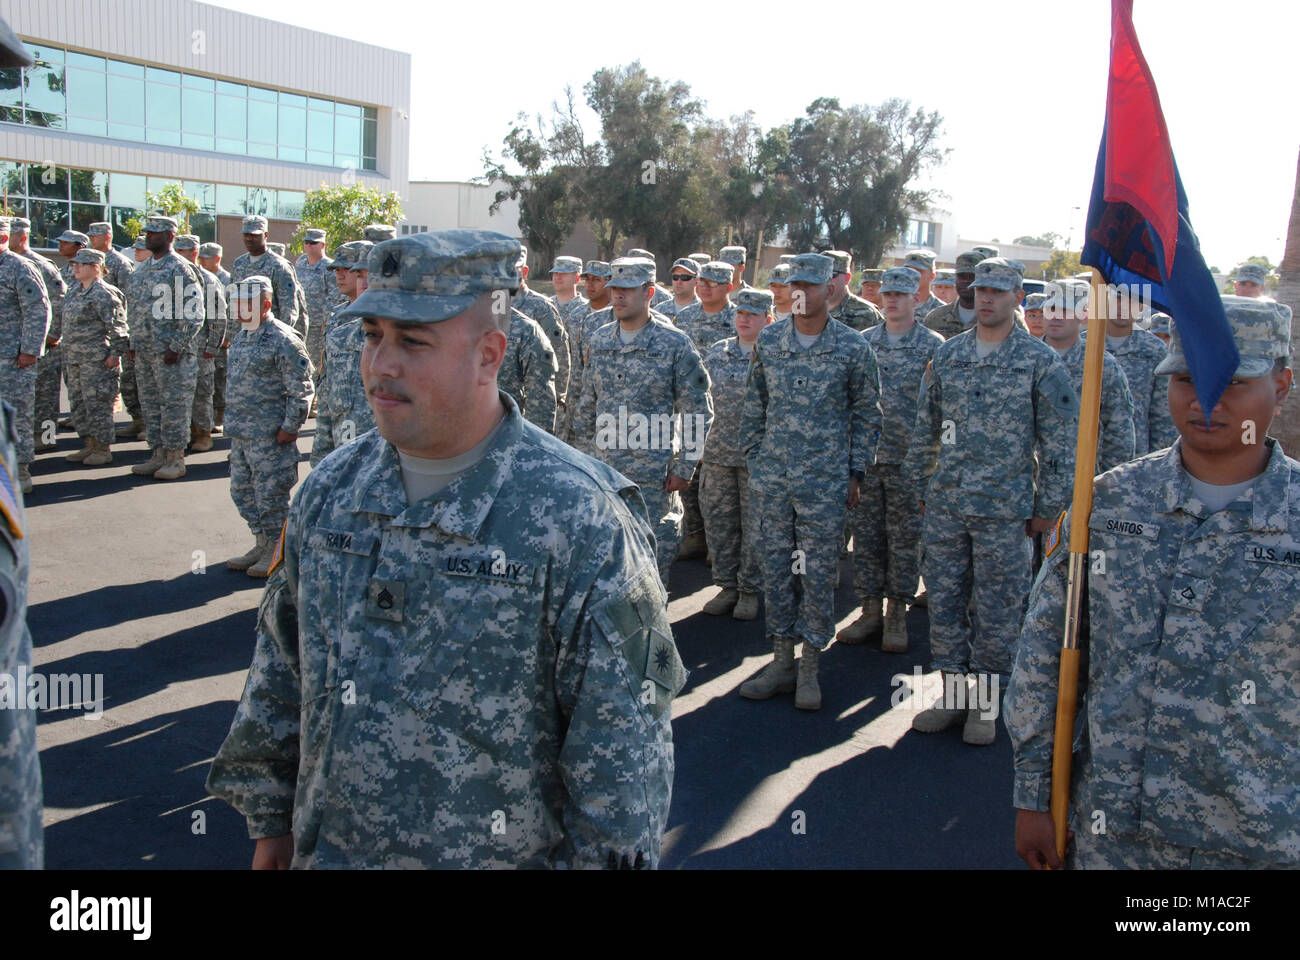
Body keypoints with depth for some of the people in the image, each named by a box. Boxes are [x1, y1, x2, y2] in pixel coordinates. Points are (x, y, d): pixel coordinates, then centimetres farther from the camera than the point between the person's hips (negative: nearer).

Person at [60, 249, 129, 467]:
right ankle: (89, 445, 21)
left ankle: (103, 448, 3)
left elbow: (118, 327, -14)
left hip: (96, 359, -9)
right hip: (73, 359, 9)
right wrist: (67, 355, 20)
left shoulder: (104, 294, -11)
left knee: (97, 403, -5)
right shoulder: (75, 291, 16)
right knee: (78, 403, 12)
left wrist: (116, 353, -18)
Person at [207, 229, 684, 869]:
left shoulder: (577, 516, -19)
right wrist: (270, 822, 13)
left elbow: (621, 739, -16)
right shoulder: (329, 490, 0)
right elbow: (280, 668, 10)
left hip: (497, 853, -4)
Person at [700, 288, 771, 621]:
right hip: (718, 453, 4)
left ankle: (750, 590, 17)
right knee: (718, 521, 9)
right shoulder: (717, 352, 9)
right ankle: (728, 586, 23)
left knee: (755, 525, 4)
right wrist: (700, 445, 11)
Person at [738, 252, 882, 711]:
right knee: (776, 568, 9)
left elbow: (867, 414, 3)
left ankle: (809, 668, 15)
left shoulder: (853, 347, -4)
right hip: (773, 477, 3)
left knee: (818, 573, 2)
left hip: (826, 481, -3)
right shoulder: (768, 340, 4)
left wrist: (856, 473, 1)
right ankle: (782, 660, 21)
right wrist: (753, 459, 10)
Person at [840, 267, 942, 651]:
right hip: (865, 456, 3)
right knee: (866, 536, 7)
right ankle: (871, 610, 18)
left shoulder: (933, 345, -1)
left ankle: (897, 615, 15)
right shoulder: (863, 341, 9)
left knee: (904, 540, 4)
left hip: (907, 460, -3)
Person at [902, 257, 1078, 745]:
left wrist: (1046, 507, -3)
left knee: (996, 611, 5)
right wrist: (920, 486, 12)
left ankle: (985, 702, 18)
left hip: (1004, 509, -4)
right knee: (944, 602, 10)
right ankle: (953, 691, 24)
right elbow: (925, 429, 14)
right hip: (944, 505, 4)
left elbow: (1059, 442, -2)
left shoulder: (1040, 362, -4)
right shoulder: (947, 355, 7)